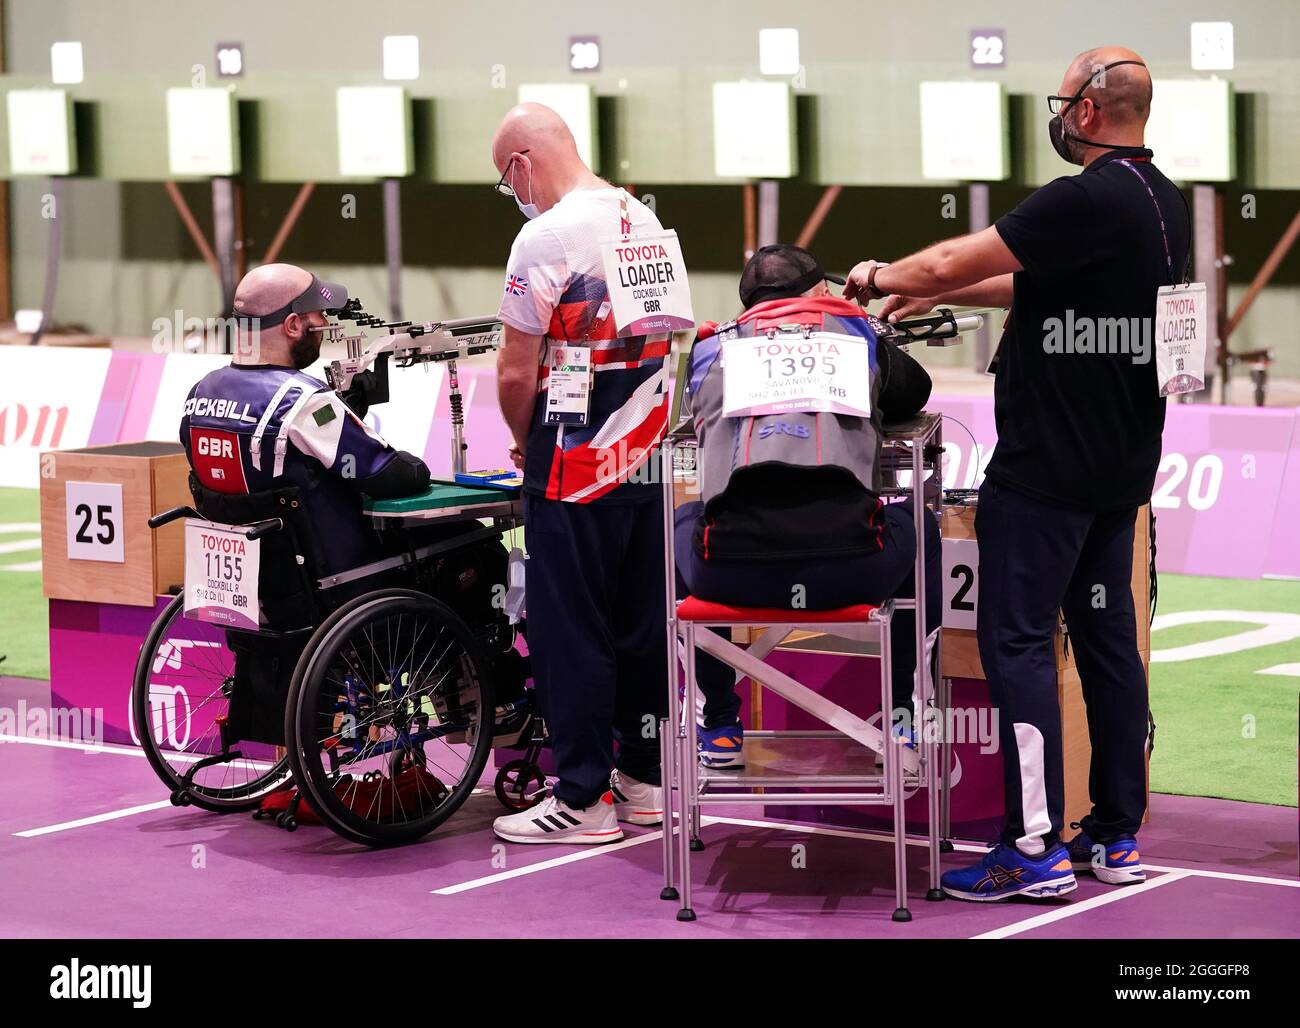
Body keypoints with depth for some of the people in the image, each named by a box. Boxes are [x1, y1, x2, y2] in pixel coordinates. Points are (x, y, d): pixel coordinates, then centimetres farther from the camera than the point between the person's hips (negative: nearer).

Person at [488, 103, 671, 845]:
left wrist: (523, 441, 4)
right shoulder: (646, 221, 9)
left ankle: (583, 799, 3)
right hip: (649, 455, 8)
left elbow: (516, 374, -15)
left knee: (570, 631, 0)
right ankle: (643, 782, 20)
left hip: (574, 468, -8)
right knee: (643, 624, 13)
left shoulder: (546, 238, -14)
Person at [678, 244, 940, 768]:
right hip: (849, 565, 0)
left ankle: (719, 728, 37)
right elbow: (915, 394, 38)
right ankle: (901, 716, 33)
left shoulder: (709, 347, 20)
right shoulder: (857, 331, 19)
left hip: (733, 570, 1)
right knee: (919, 527, 34)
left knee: (680, 523, 37)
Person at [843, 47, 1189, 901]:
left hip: (1048, 463, -9)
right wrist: (942, 294, 24)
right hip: (1122, 467, 9)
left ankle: (1036, 847, -8)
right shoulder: (1162, 202, 10)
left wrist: (880, 278, 2)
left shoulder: (1087, 202, -20)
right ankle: (1117, 835, 16)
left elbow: (950, 262, -18)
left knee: (1017, 643, -6)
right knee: (1107, 636, 12)